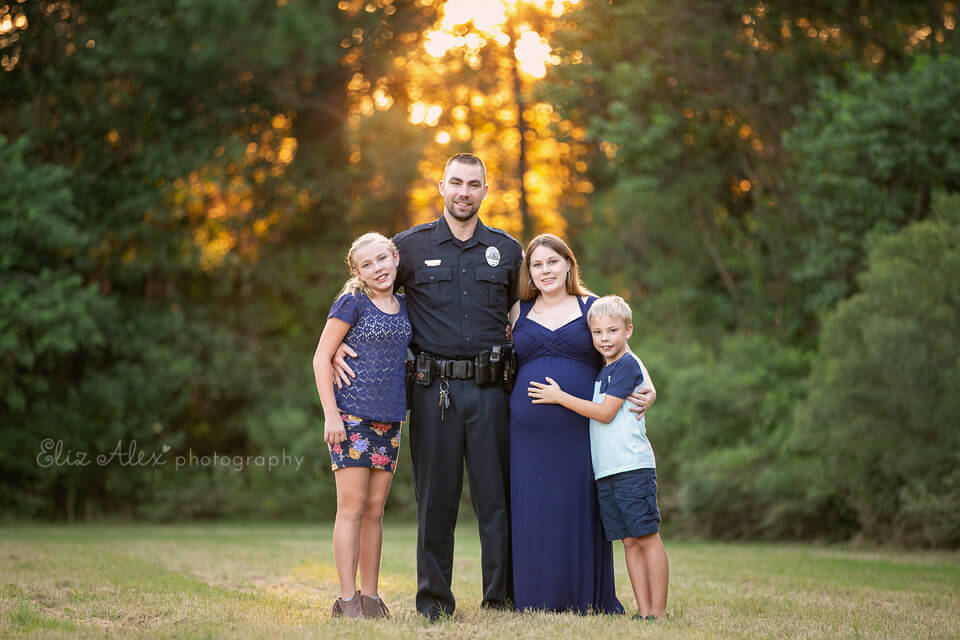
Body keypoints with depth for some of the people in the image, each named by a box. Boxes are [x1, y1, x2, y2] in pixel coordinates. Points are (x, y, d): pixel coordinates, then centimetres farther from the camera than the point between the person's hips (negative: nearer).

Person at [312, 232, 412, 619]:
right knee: (352, 508, -4)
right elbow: (321, 357, -6)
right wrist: (331, 413, -12)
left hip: (389, 420, 5)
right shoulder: (352, 303, -6)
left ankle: (370, 597, 15)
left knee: (375, 511, 8)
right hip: (352, 415, -5)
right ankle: (347, 599, 0)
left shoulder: (403, 307, 11)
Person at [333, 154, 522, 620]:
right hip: (433, 389, -1)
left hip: (488, 388, 1)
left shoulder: (506, 250, 10)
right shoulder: (411, 246, 5)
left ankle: (502, 598, 9)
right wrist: (337, 345, -1)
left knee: (497, 496, 1)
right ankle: (434, 599, 12)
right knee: (435, 497, 3)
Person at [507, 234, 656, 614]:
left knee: (579, 510, -1)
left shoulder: (593, 308, 9)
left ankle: (587, 600, 8)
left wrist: (647, 389, -13)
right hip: (529, 432, 2)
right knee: (533, 514, 0)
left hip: (580, 430, -2)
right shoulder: (519, 313, 14)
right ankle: (536, 601, 8)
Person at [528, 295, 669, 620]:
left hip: (632, 467, -9)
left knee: (648, 537, -6)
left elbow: (605, 412, -12)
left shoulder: (627, 364, -7)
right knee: (629, 541, 7)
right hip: (605, 471, 9)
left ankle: (658, 611, -5)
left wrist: (560, 397, -8)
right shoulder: (603, 371, 19)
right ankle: (643, 610, 8)